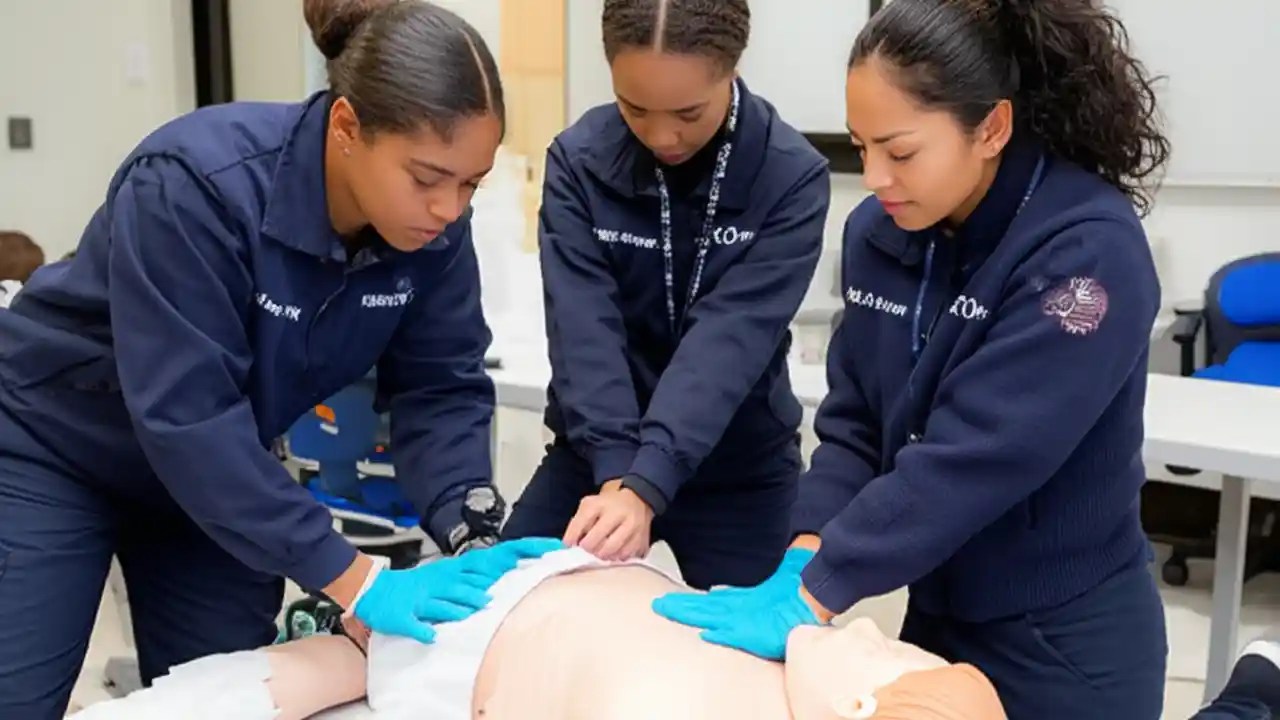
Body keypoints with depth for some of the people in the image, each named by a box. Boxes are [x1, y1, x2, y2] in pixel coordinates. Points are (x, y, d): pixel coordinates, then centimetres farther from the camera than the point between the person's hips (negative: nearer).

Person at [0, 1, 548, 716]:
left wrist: (467, 524, -29)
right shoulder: (195, 183, -35)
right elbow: (185, 416, -36)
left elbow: (442, 387, -11)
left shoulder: (434, 225, -18)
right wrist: (351, 577, -36)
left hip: (214, 472, 5)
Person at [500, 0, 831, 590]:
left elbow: (729, 341, -26)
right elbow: (585, 331, -20)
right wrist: (616, 471, -33)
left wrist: (645, 485, -36)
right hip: (595, 455, 2)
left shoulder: (791, 177, -16)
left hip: (740, 469, -1)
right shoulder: (578, 160, -11)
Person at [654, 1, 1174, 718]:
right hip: (938, 615, 6)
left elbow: (970, 458, -28)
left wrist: (814, 597, -28)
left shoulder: (1087, 252, -22)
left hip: (1063, 641, -5)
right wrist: (805, 558, -14)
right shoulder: (881, 230, -4)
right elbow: (853, 422, 0)